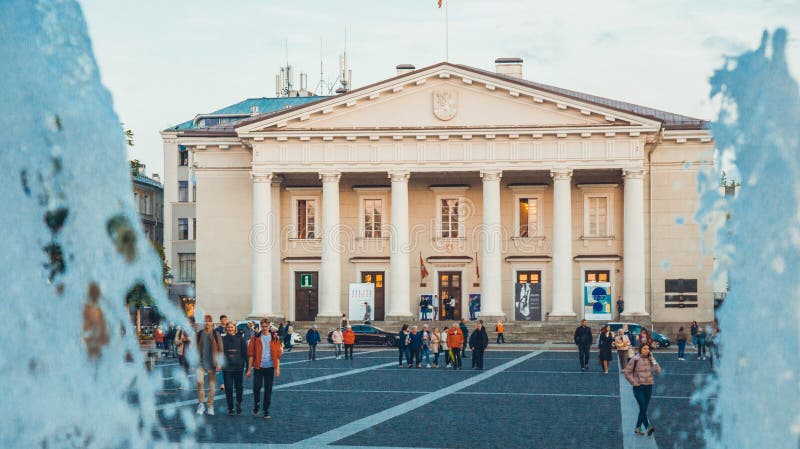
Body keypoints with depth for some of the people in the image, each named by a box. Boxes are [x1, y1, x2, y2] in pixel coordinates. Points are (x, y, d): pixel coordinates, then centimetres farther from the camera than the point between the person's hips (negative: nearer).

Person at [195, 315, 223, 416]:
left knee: (211, 385, 5)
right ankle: (201, 404, -4)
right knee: (199, 381, -17)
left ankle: (210, 407, 15)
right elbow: (196, 348, 10)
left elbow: (220, 350, -1)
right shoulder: (199, 334, 5)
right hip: (201, 362, 1)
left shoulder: (216, 334, -1)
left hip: (212, 363, -1)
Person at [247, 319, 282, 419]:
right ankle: (256, 406, 21)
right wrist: (249, 369, -2)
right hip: (258, 367, -1)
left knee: (268, 389, 3)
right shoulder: (255, 338, 1)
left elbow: (277, 354, 5)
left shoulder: (274, 338, 3)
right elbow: (251, 354, 1)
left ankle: (266, 411, 10)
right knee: (256, 387, -1)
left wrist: (277, 368, -1)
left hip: (270, 367, 1)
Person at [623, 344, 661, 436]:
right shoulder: (635, 360, -5)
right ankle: (648, 427, -24)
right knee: (643, 407, -17)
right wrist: (634, 382, -10)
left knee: (643, 409, 9)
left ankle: (638, 428, 19)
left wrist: (652, 360, -9)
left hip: (648, 387, 5)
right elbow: (627, 373, -4)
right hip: (639, 387, -5)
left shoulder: (650, 359, 7)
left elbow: (658, 370, -3)